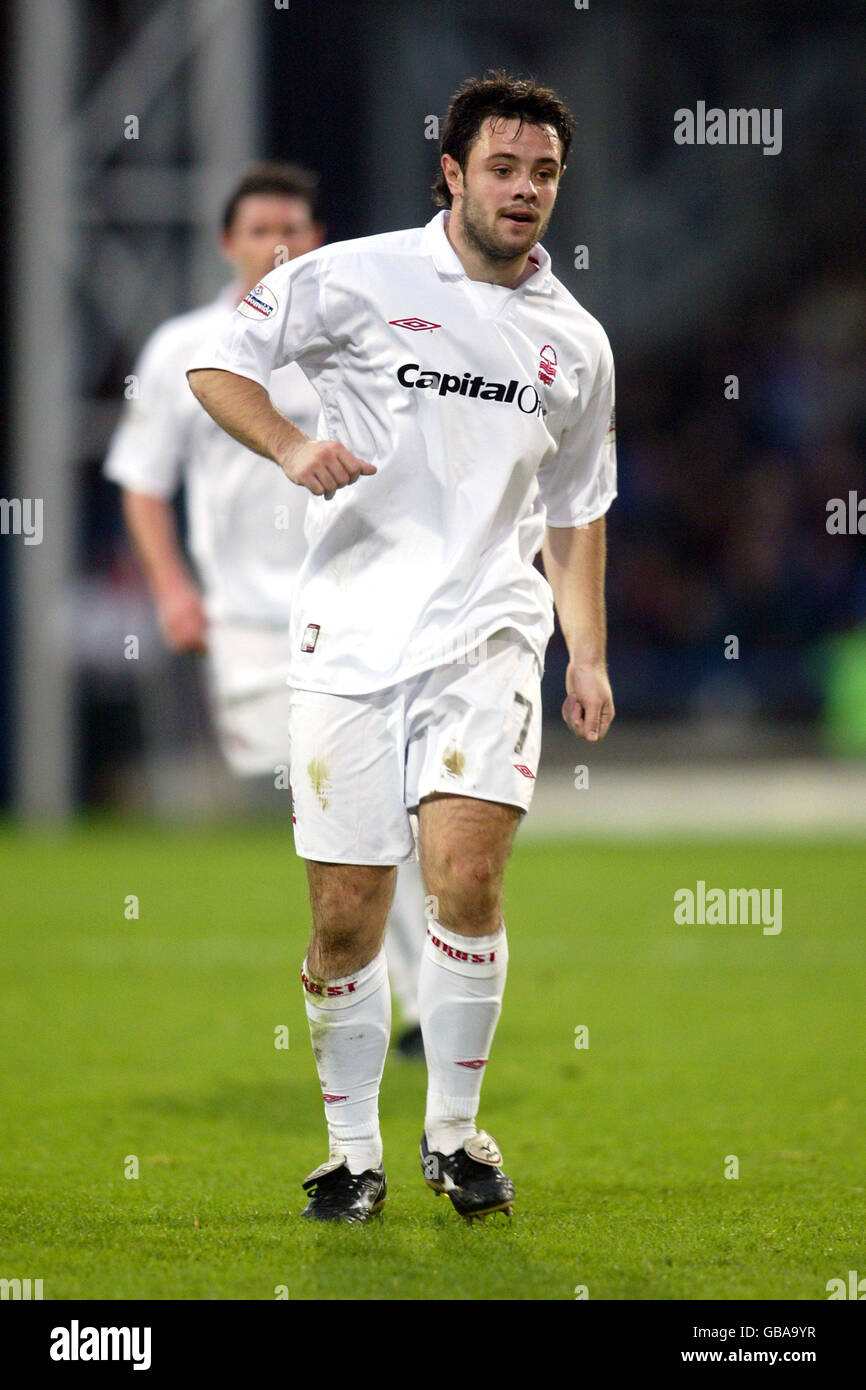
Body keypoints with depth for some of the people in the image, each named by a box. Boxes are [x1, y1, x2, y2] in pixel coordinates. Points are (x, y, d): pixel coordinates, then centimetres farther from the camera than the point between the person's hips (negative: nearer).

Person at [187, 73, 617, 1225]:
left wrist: (589, 657, 14)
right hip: (351, 634, -1)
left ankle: (454, 1130, 0)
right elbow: (217, 364, 6)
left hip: (488, 633, 1)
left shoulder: (576, 340, 12)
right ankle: (353, 1150, 15)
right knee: (347, 914, -1)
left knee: (466, 877, -18)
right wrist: (293, 448, -12)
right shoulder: (360, 278, 1)